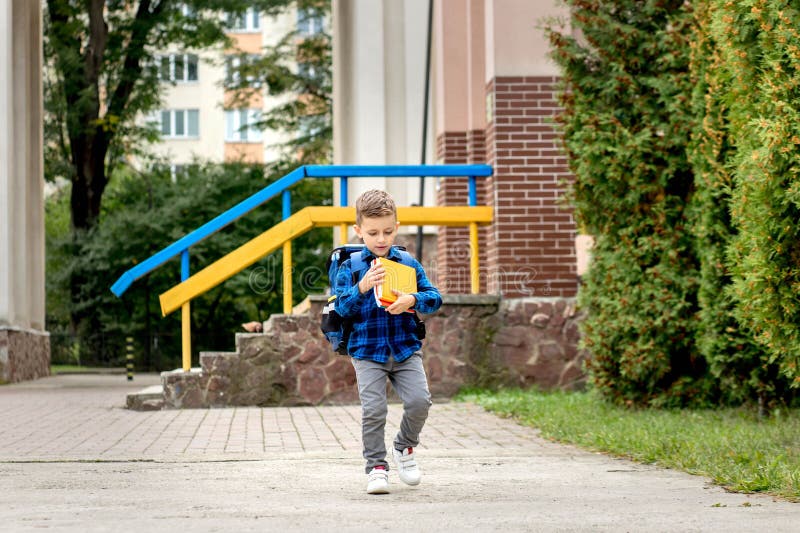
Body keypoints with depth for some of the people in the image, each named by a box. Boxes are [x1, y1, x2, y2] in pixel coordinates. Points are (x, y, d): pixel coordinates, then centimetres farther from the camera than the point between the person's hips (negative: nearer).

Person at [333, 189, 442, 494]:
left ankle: (404, 447, 17)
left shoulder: (409, 264, 5)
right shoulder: (350, 267, -1)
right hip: (367, 351, -2)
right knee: (373, 410, -9)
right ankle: (376, 466, 7)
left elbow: (434, 298, 2)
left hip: (406, 349, 2)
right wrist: (362, 286, -28)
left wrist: (413, 300, -19)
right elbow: (342, 306, -10)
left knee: (419, 400, -11)